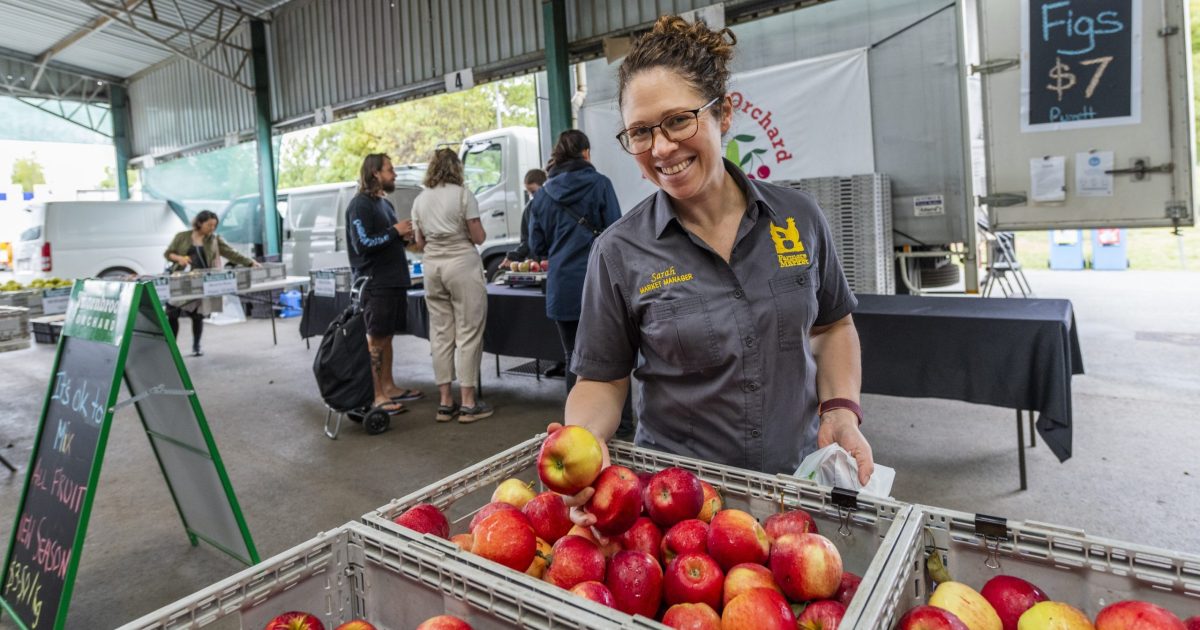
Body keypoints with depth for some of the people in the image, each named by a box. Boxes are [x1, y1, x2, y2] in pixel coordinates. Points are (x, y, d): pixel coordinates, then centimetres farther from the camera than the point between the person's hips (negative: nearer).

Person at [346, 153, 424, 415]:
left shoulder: (385, 203, 18)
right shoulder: (360, 205, -10)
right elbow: (363, 244, -18)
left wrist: (404, 235, 6)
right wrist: (395, 231, -14)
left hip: (394, 281, 9)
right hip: (375, 283, -9)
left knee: (386, 336, 13)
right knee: (374, 338, -4)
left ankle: (388, 387, 21)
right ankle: (376, 396, 1)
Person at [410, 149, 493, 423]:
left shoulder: (420, 200, 10)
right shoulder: (463, 195, -5)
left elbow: (420, 243, 12)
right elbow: (478, 237, -6)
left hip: (432, 266, 5)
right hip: (462, 263, -5)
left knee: (440, 334, 8)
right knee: (468, 333, -1)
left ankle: (445, 402, 12)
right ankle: (468, 403, 1)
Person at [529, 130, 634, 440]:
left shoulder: (543, 195, 7)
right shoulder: (599, 184, -3)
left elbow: (537, 246, 9)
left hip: (562, 289, 3)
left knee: (575, 359, 12)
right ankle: (621, 427, 12)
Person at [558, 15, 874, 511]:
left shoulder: (798, 217, -5)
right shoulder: (619, 253, -12)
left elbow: (832, 326, 8)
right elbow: (602, 380, -6)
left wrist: (842, 410, -6)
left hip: (800, 477, 3)